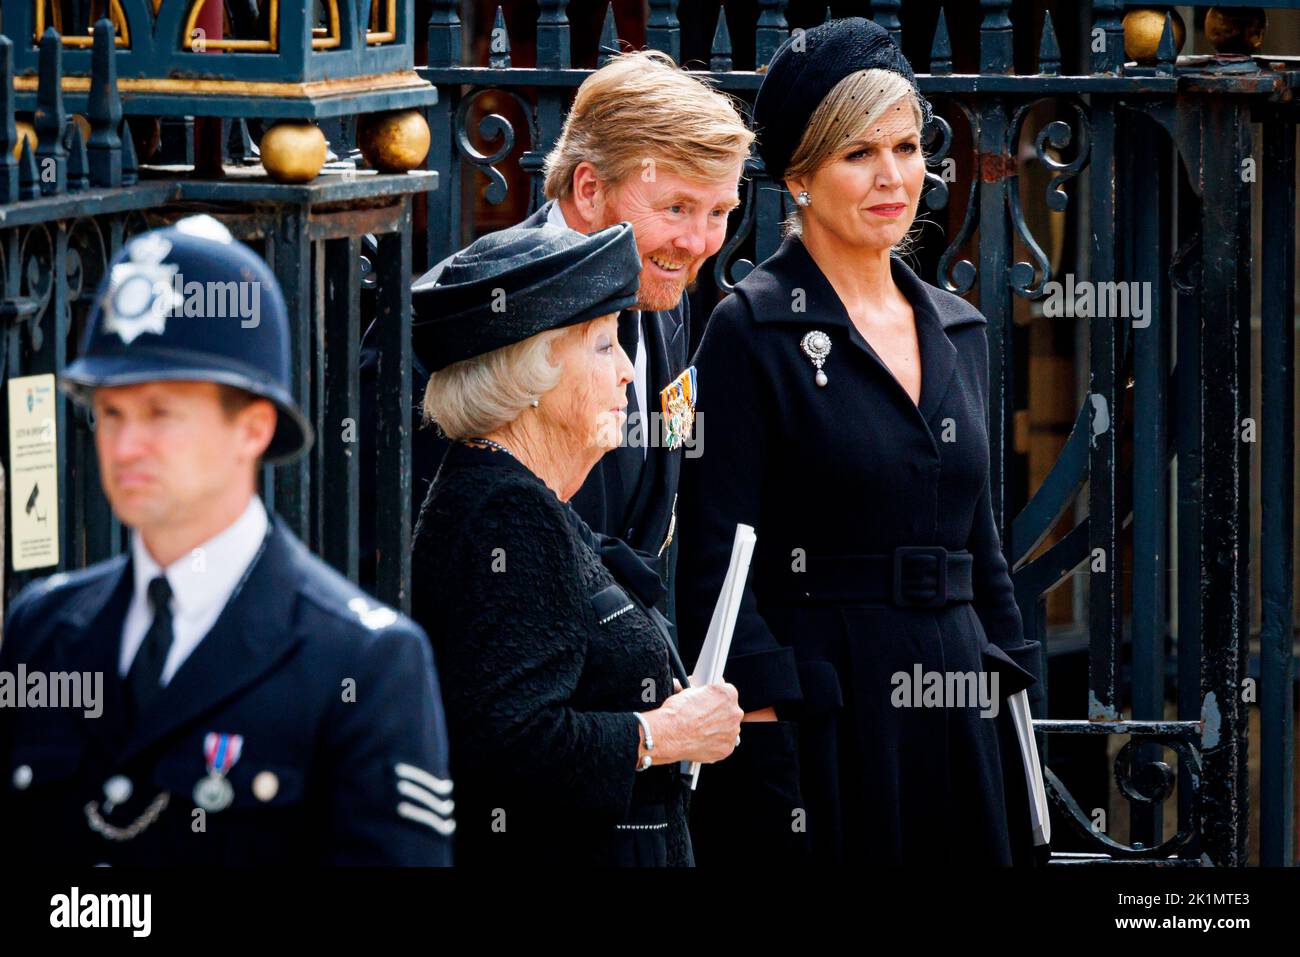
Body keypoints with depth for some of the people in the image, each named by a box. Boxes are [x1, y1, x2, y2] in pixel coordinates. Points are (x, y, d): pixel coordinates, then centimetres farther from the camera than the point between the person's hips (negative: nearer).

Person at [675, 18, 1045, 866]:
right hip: (814, 719, -6)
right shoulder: (753, 331, -5)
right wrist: (763, 751, -17)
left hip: (955, 718, 6)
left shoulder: (958, 332, 15)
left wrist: (1010, 692, 13)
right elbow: (716, 566, -10)